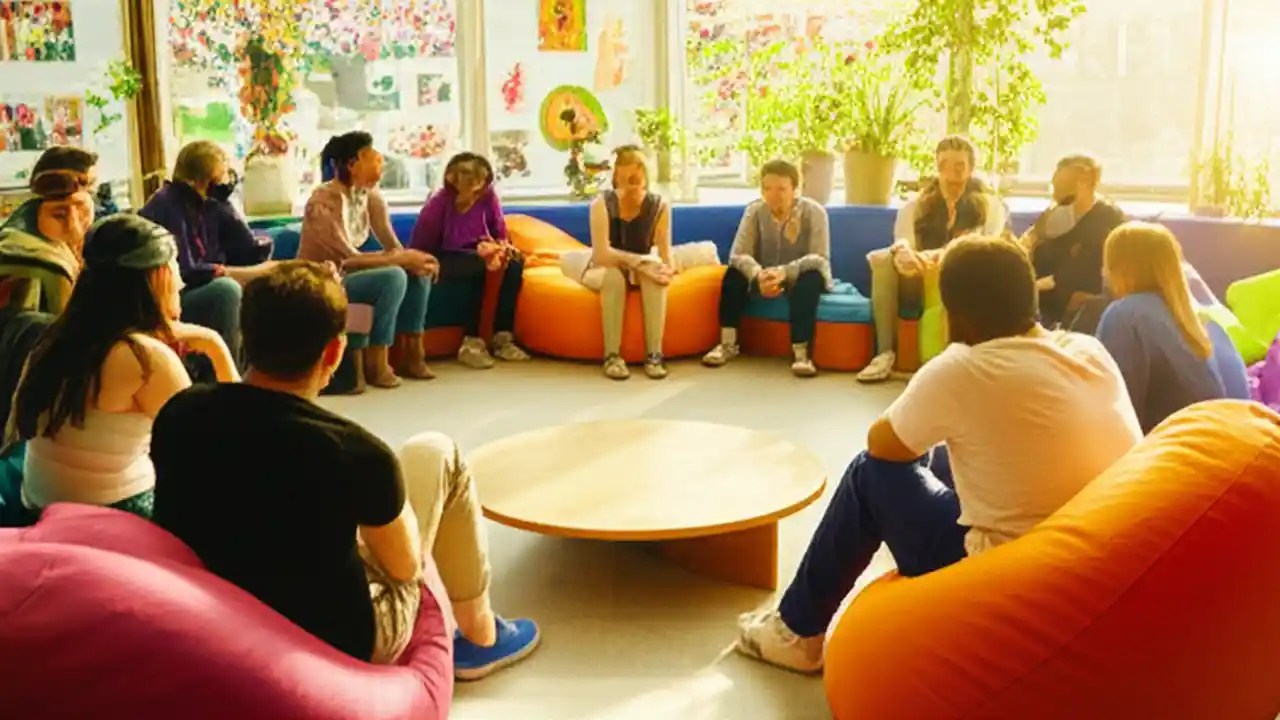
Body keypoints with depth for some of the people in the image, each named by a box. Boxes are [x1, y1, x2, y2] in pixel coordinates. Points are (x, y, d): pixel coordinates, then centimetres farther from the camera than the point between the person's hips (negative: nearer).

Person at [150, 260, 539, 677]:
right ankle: (480, 638, 23)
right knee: (435, 453, 7)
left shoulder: (179, 413, -13)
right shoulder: (354, 451, -27)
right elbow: (405, 564, -9)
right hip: (339, 643, -5)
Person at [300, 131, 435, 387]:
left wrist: (413, 260, -24)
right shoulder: (323, 202, -24)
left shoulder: (371, 195, -1)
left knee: (419, 273, -6)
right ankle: (375, 363, -17)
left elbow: (393, 246, -1)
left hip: (347, 274, 8)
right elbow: (348, 258, -28)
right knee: (393, 277, -28)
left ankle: (411, 355, 0)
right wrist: (404, 259, -24)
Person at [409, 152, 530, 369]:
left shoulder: (488, 197, -10)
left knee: (515, 261, -25)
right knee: (478, 266, -37)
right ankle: (471, 342, -31)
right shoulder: (438, 203, -20)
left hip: (476, 255, 5)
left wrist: (502, 246, -25)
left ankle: (502, 337, -21)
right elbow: (420, 247, -18)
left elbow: (501, 234, 2)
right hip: (444, 262, -5)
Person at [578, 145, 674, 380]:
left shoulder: (659, 205, -14)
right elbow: (601, 254, -30)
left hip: (640, 269, 2)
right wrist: (640, 261, -41)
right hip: (602, 270, -2)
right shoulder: (602, 204, -21)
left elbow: (665, 253, -16)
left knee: (655, 273, -32)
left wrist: (667, 268, -40)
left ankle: (654, 354, -33)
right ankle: (612, 356, -34)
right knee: (613, 275, -37)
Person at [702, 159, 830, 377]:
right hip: (766, 275, 3)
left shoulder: (814, 212, -18)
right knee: (734, 273, -24)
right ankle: (728, 344, -16)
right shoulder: (754, 211, -11)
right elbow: (738, 255, -19)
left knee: (811, 278, -35)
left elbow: (820, 258, -26)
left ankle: (801, 352, -34)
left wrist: (784, 272, -44)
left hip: (799, 276, -3)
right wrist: (759, 275, -41)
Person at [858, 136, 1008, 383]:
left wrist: (941, 256, -36)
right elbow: (902, 242, -11)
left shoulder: (989, 205, 4)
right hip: (921, 284, 2)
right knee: (881, 259, -27)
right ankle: (886, 353, -32)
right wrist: (902, 253, -39)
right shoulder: (915, 205, 9)